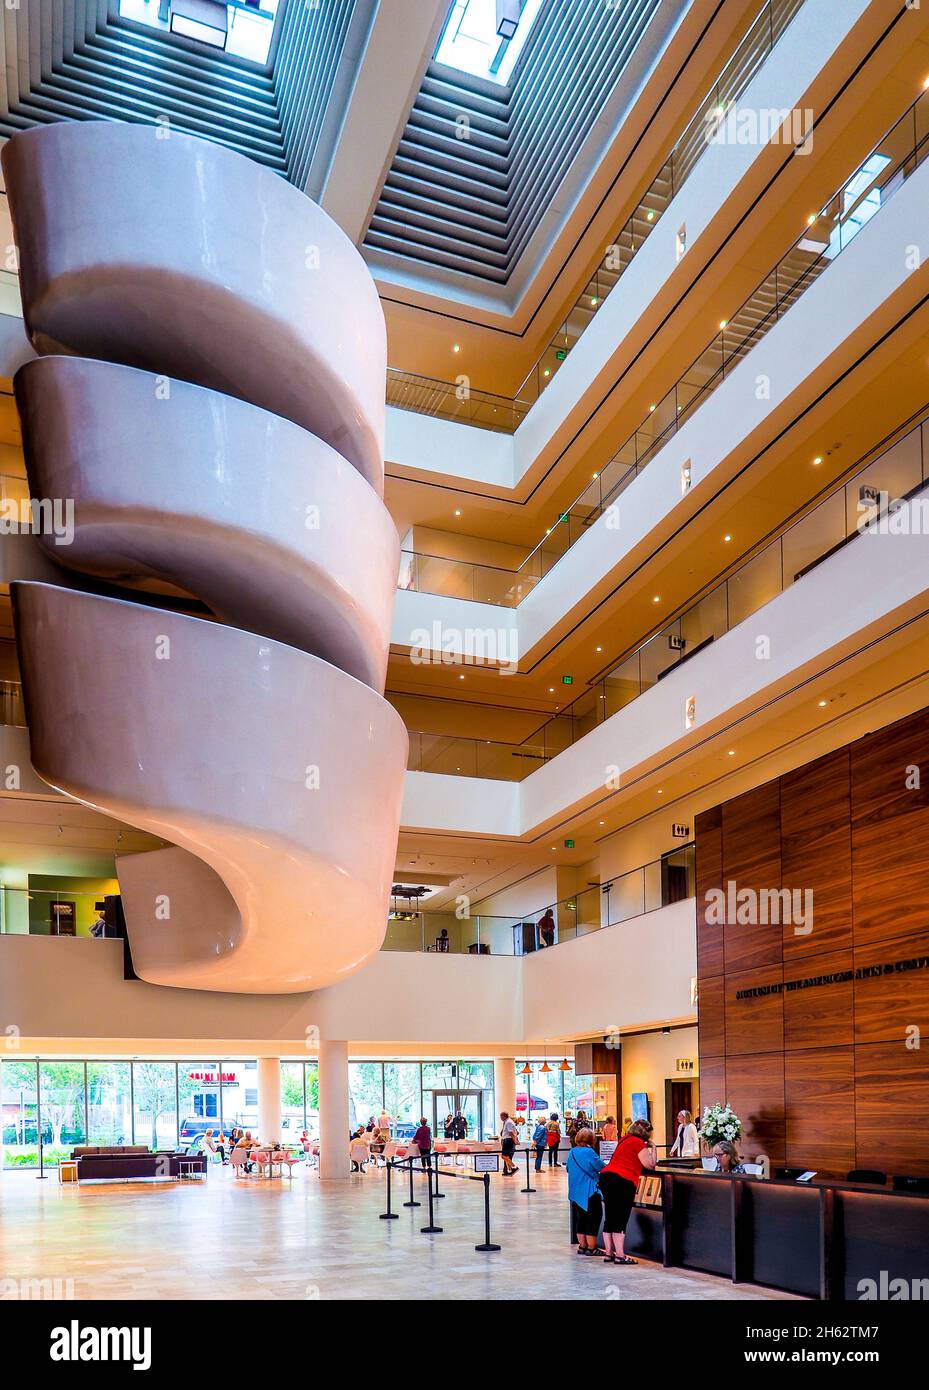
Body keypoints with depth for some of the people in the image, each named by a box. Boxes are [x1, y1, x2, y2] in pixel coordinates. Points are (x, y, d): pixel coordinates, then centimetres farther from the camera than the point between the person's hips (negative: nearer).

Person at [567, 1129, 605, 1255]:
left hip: (575, 1191, 7)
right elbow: (602, 1167, -13)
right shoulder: (589, 1152, -16)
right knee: (594, 1218, 3)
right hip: (589, 1191, -7)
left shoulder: (572, 1152, 7)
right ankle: (591, 1248, 4)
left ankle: (582, 1246, 20)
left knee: (580, 1218, 16)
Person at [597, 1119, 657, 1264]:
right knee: (621, 1220, -6)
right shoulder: (638, 1142, -6)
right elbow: (650, 1164, -8)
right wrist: (653, 1147, 6)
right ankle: (620, 1256, -5)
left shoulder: (625, 1139, 20)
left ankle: (609, 1254, 17)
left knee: (610, 1219, 12)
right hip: (622, 1181, -9)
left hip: (606, 1176, 9)